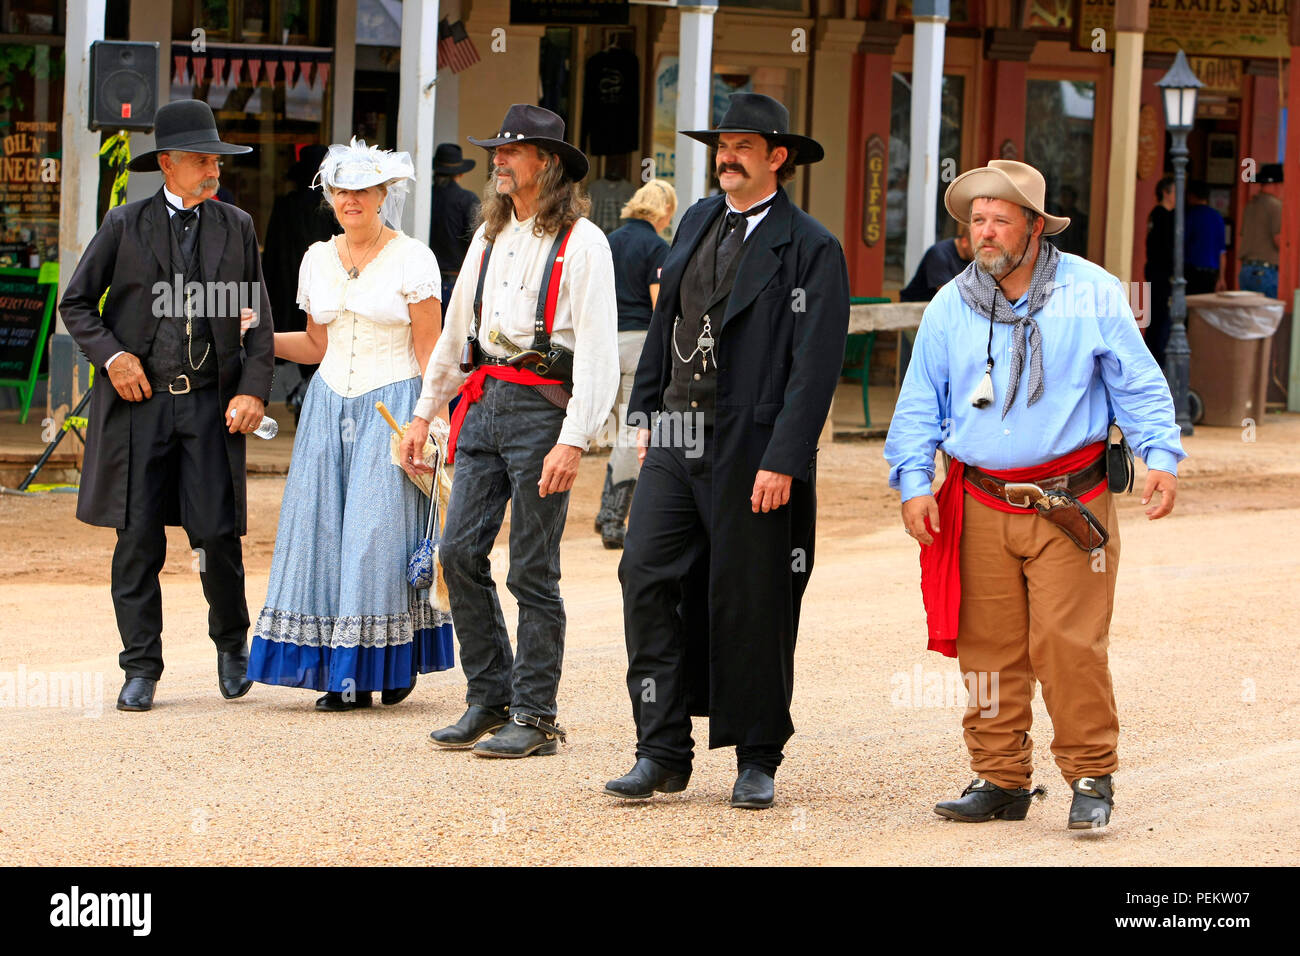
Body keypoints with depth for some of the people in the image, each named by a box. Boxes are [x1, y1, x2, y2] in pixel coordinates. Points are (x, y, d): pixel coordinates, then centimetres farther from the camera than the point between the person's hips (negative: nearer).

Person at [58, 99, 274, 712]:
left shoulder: (236, 228, 10)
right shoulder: (125, 225, 5)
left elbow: (257, 320, 11)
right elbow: (76, 303, 9)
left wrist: (253, 390, -2)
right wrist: (111, 355, -7)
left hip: (210, 405, 1)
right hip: (139, 400, -1)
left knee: (217, 535, -5)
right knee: (138, 539, -1)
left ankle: (231, 640, 21)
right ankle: (141, 669, 7)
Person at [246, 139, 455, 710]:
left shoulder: (412, 259, -4)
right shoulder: (318, 260, 11)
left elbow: (429, 353, -6)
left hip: (392, 406, -5)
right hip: (330, 403, 5)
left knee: (381, 530, -8)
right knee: (326, 530, -2)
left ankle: (393, 664, 5)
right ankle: (344, 675, 2)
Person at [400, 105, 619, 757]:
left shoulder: (580, 243, -6)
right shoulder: (489, 237, 16)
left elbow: (598, 353, -12)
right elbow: (456, 331, 24)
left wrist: (573, 441, -19)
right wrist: (424, 412, 21)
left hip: (540, 408, -7)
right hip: (483, 403, 7)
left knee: (532, 569, -4)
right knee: (460, 551, 2)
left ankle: (534, 716, 4)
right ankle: (489, 699, 13)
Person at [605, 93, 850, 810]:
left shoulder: (811, 248, -7)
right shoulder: (698, 222, 13)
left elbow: (816, 365, -12)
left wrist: (783, 462, -18)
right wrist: (646, 415, 14)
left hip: (753, 451, -5)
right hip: (678, 439, 5)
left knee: (750, 604, 2)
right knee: (647, 576, -5)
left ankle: (757, 760, 16)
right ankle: (662, 752, 1)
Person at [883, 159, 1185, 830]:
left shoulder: (1092, 293, 2)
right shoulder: (950, 307, 8)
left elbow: (1138, 384, 5)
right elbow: (919, 404, 12)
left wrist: (1160, 456, -6)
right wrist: (913, 482, 2)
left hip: (1071, 503, -3)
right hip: (982, 509, 3)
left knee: (1068, 642, -10)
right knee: (988, 645, 2)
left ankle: (1090, 778, 1)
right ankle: (1000, 780, 12)